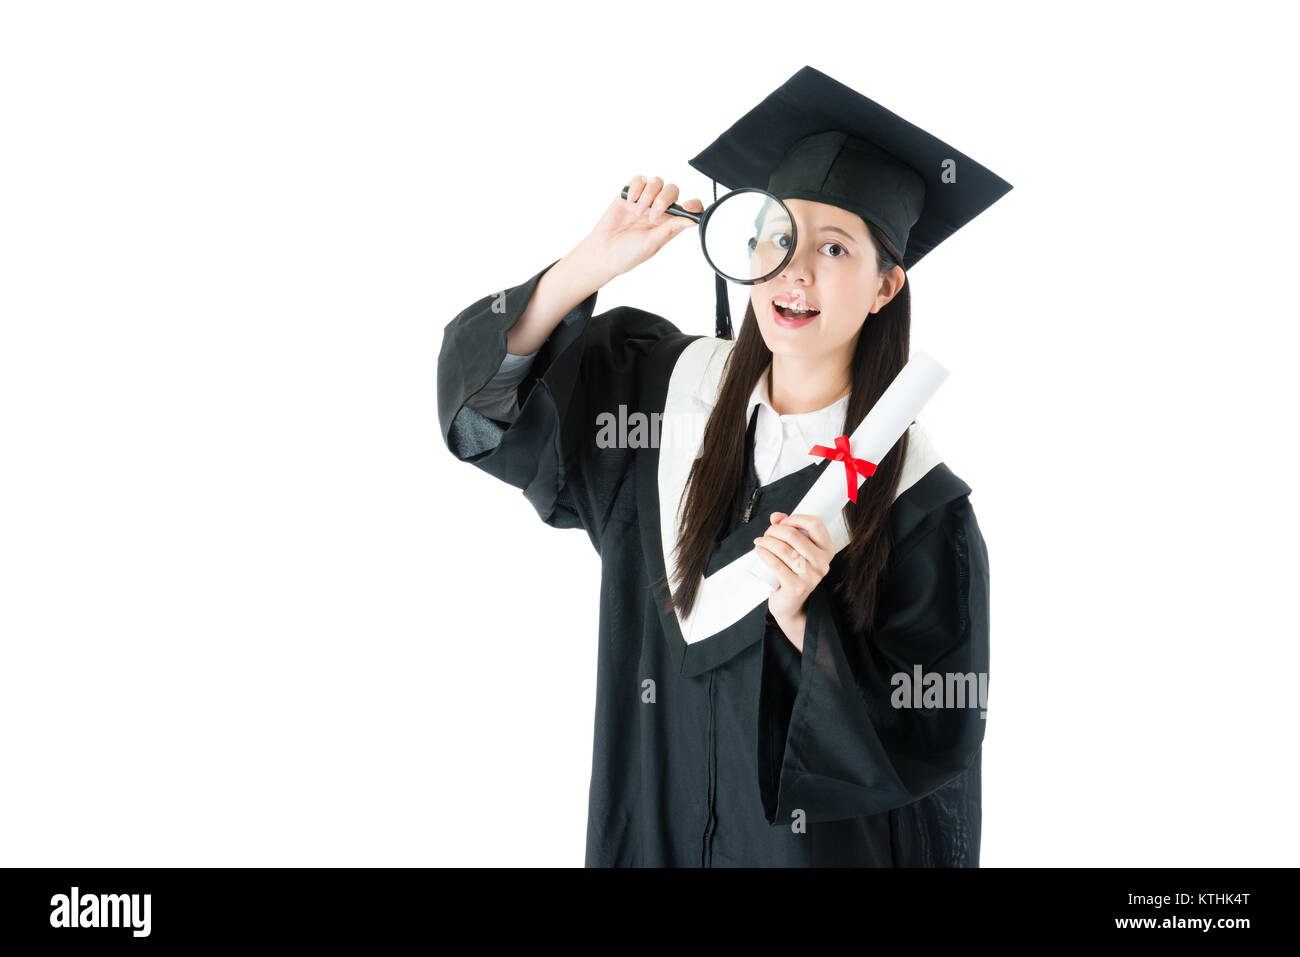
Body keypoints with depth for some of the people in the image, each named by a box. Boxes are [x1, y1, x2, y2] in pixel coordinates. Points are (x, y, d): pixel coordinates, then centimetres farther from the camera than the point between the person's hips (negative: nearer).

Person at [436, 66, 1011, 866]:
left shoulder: (922, 504, -19)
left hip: (826, 838, -3)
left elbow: (931, 741, -16)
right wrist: (594, 263, -21)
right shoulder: (670, 388, -8)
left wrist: (802, 618, -30)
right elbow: (490, 391, -7)